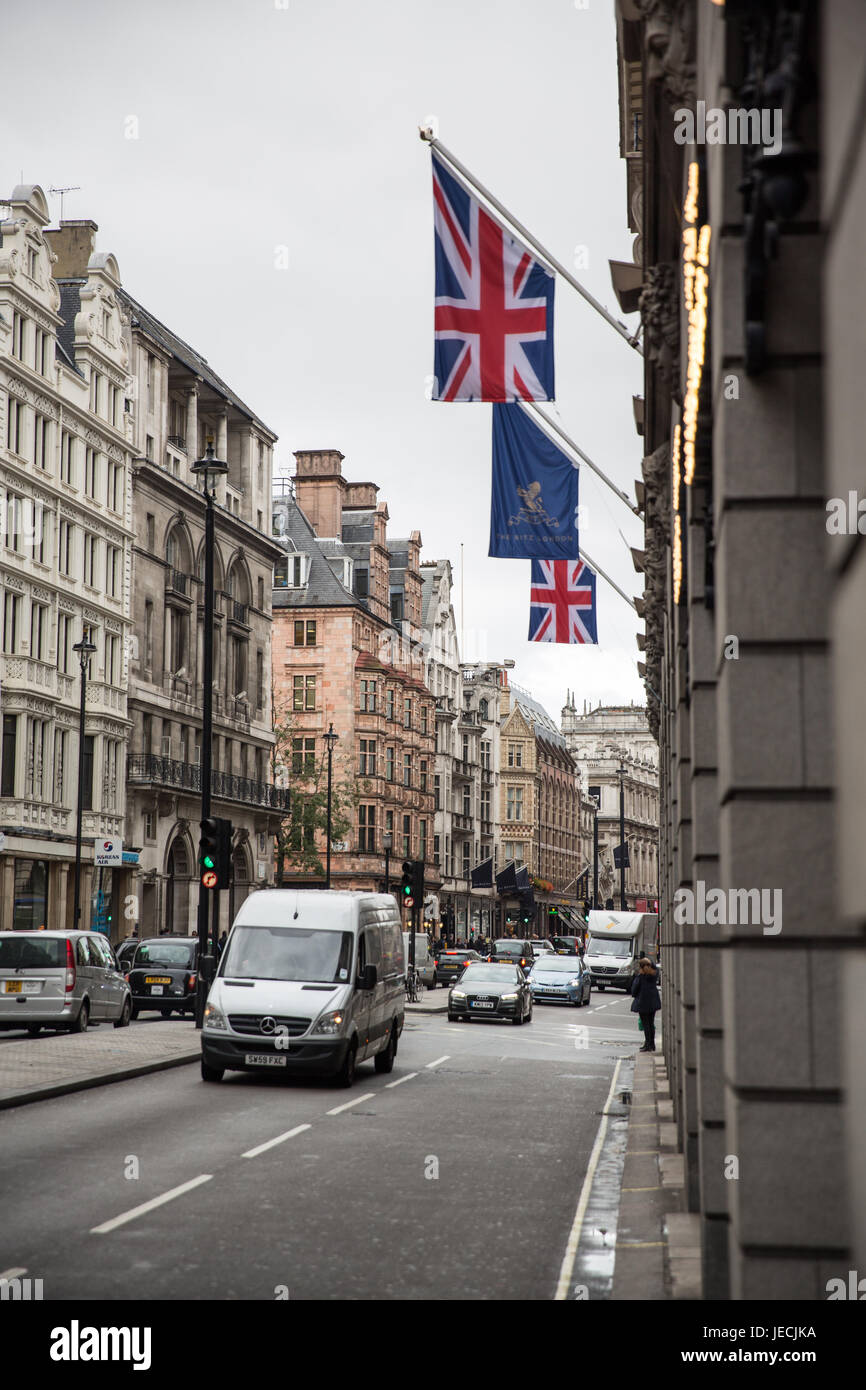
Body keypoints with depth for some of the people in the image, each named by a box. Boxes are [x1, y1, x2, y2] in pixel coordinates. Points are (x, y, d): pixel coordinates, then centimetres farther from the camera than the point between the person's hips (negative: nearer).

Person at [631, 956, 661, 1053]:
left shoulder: (640, 976, -14)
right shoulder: (653, 975, 2)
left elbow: (635, 987, -9)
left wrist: (634, 995, 8)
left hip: (643, 1002, -7)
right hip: (653, 1002, 7)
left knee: (646, 1024, -3)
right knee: (651, 1023, 14)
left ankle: (648, 1045, -4)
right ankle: (652, 1044, 18)